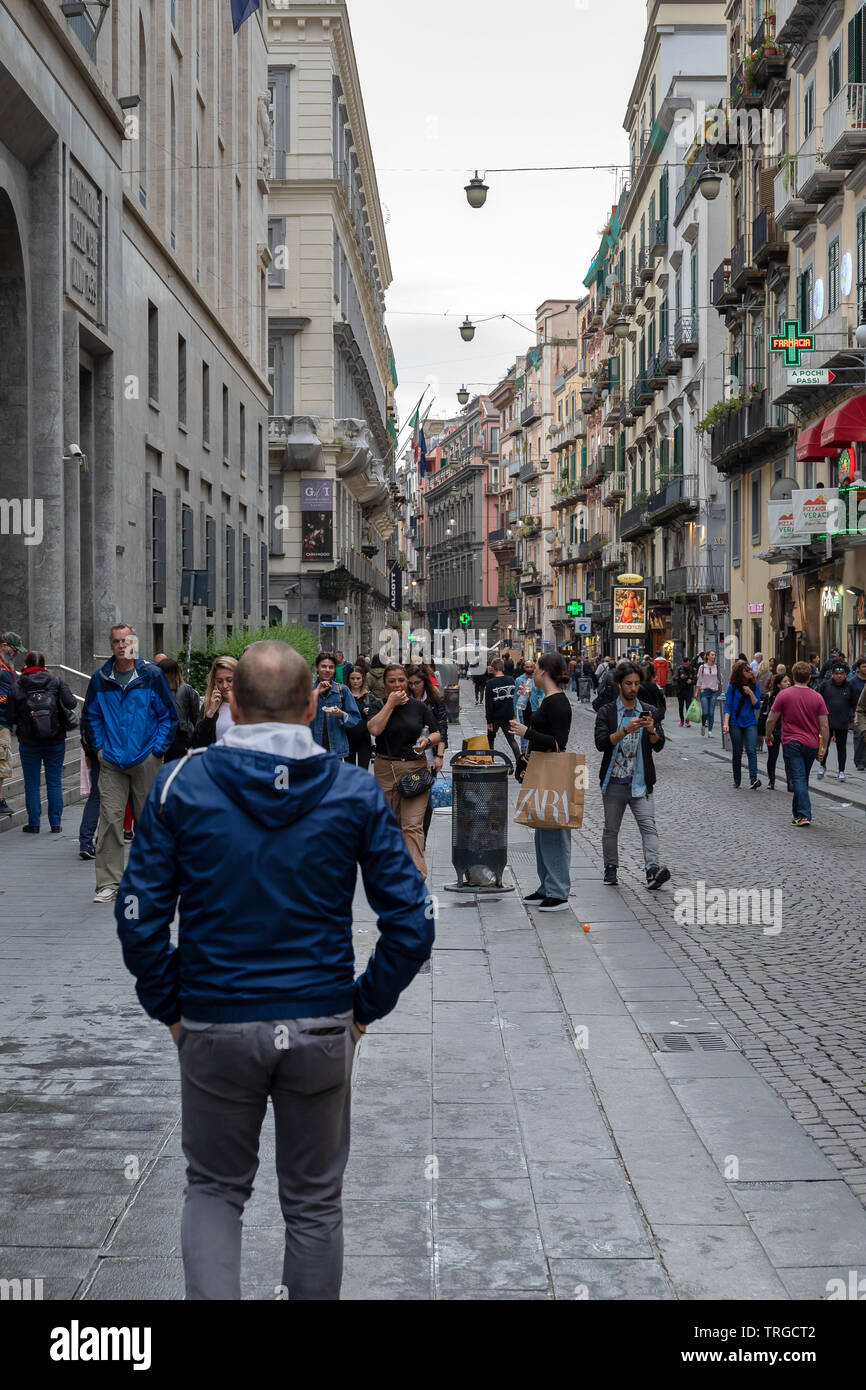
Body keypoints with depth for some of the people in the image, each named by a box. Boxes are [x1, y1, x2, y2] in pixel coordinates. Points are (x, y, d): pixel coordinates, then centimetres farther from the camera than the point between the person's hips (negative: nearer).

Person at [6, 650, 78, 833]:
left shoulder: (17, 687, -6)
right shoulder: (56, 683, -3)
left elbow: (10, 716, -5)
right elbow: (71, 703, -10)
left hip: (28, 742, -1)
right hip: (56, 741, 1)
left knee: (32, 783, 8)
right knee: (54, 782, 9)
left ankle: (34, 824, 10)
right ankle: (55, 823, 10)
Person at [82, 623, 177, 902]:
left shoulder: (152, 675, -1)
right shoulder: (100, 679, 6)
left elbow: (168, 715, 2)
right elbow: (91, 717, 16)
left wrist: (157, 749, -4)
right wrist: (100, 748, 6)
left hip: (146, 760, -1)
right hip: (111, 761, 1)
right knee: (110, 818, -6)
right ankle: (108, 883, -3)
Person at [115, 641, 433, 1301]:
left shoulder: (181, 785, -7)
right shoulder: (355, 791, -6)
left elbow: (140, 920, -8)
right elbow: (413, 924, -7)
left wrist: (170, 1008, 5)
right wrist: (366, 1005, 5)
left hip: (214, 1026, 0)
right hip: (322, 1028, 1)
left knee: (215, 1190, 19)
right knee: (315, 1201, 17)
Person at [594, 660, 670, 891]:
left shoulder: (650, 711, 8)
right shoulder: (607, 712, 1)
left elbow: (659, 746, 2)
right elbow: (601, 743, -13)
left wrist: (651, 730, -19)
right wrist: (626, 729, -24)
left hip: (640, 782, 0)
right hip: (614, 781, 0)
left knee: (648, 825, -14)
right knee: (611, 828, 10)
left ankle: (653, 868, -25)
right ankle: (610, 868, 25)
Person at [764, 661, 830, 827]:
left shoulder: (784, 695, -6)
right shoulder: (817, 697, 1)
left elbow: (771, 720, -2)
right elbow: (824, 726, -1)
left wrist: (768, 736, 16)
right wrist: (823, 747, 8)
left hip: (792, 743, -3)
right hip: (811, 744, 3)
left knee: (798, 779, -7)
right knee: (803, 779, 18)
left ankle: (804, 815, -17)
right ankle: (796, 810, 30)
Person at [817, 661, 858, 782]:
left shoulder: (849, 687, 5)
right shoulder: (825, 685, 1)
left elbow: (854, 704, 14)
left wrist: (850, 718, 8)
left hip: (843, 723, 1)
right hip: (827, 721, -1)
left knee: (842, 748, 6)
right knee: (824, 745, -4)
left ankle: (841, 771, 18)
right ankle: (822, 766, 21)